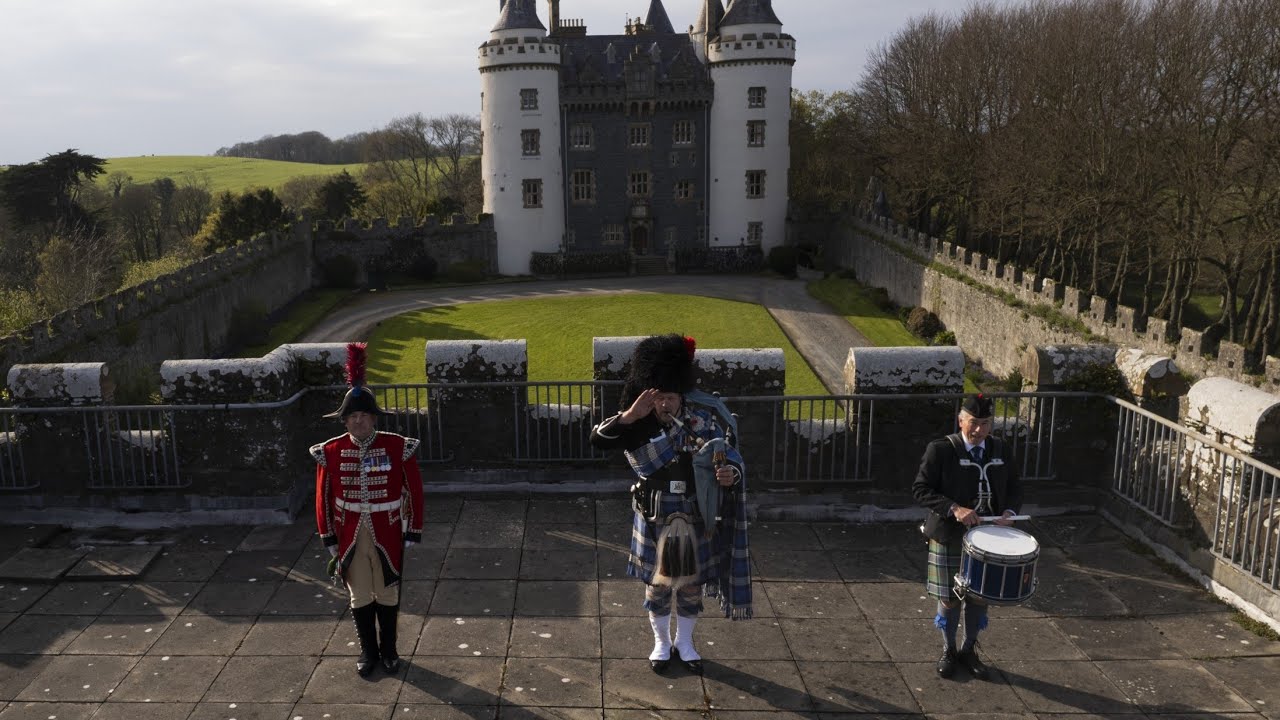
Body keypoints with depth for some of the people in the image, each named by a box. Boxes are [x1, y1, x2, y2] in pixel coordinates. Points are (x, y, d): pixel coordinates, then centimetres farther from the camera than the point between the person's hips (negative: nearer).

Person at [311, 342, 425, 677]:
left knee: (388, 594, 13)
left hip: (388, 535, -1)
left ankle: (388, 650, 32)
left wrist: (412, 534, -3)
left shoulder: (398, 446, -11)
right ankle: (368, 651, 32)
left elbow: (414, 491, -4)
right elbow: (324, 498, 2)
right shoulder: (331, 452, -7)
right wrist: (330, 539, 3)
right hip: (351, 535, 1)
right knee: (360, 597, 13)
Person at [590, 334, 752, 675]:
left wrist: (731, 474, -29)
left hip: (695, 520, 1)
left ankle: (685, 642, 39)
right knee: (657, 583, 15)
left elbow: (728, 459, -5)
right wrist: (630, 415, -39)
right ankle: (662, 643, 38)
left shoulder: (704, 420, -11)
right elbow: (598, 439, -25)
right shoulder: (640, 425, -13)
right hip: (655, 520, -1)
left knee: (692, 583, 16)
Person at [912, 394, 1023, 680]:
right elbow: (921, 488, -12)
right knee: (949, 598, 8)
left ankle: (969, 650, 33)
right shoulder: (940, 450, -12)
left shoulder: (1000, 450, 4)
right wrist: (953, 509, -24)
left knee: (980, 596, 13)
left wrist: (1009, 511, -8)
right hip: (949, 538, -4)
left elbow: (1014, 487, 12)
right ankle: (949, 650, 29)